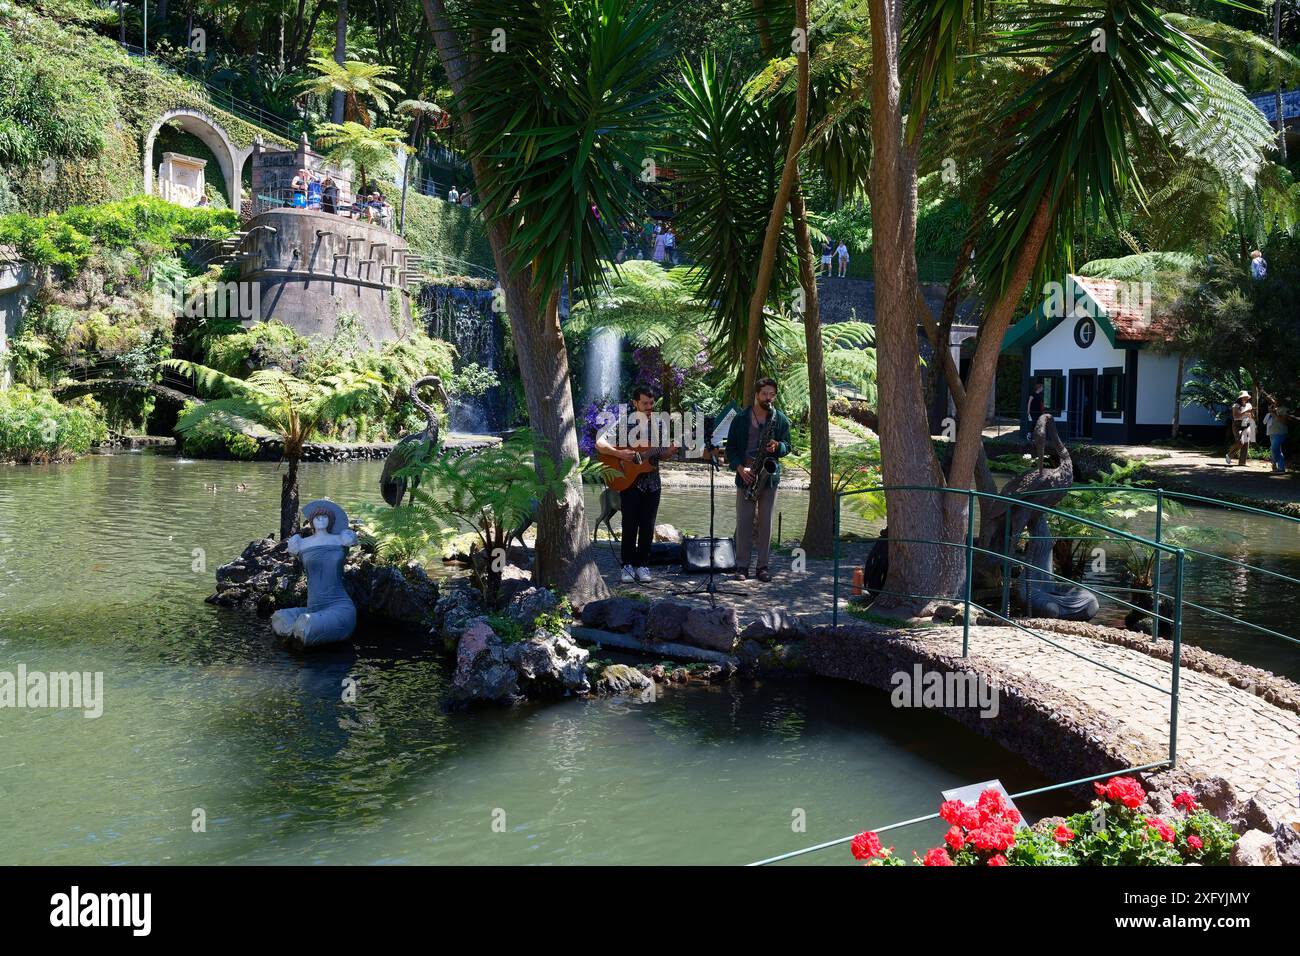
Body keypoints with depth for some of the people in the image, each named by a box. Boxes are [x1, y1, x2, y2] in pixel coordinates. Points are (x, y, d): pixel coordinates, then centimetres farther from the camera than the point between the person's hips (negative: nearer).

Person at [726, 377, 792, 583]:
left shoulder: (781, 420, 7)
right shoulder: (741, 418, 3)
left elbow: (787, 447, 11)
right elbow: (731, 447, 4)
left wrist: (777, 446, -11)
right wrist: (740, 467, -11)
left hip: (769, 477, 1)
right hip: (746, 477, -1)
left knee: (765, 523, 3)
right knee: (744, 522, -2)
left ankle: (762, 566, 10)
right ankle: (742, 566, 4)